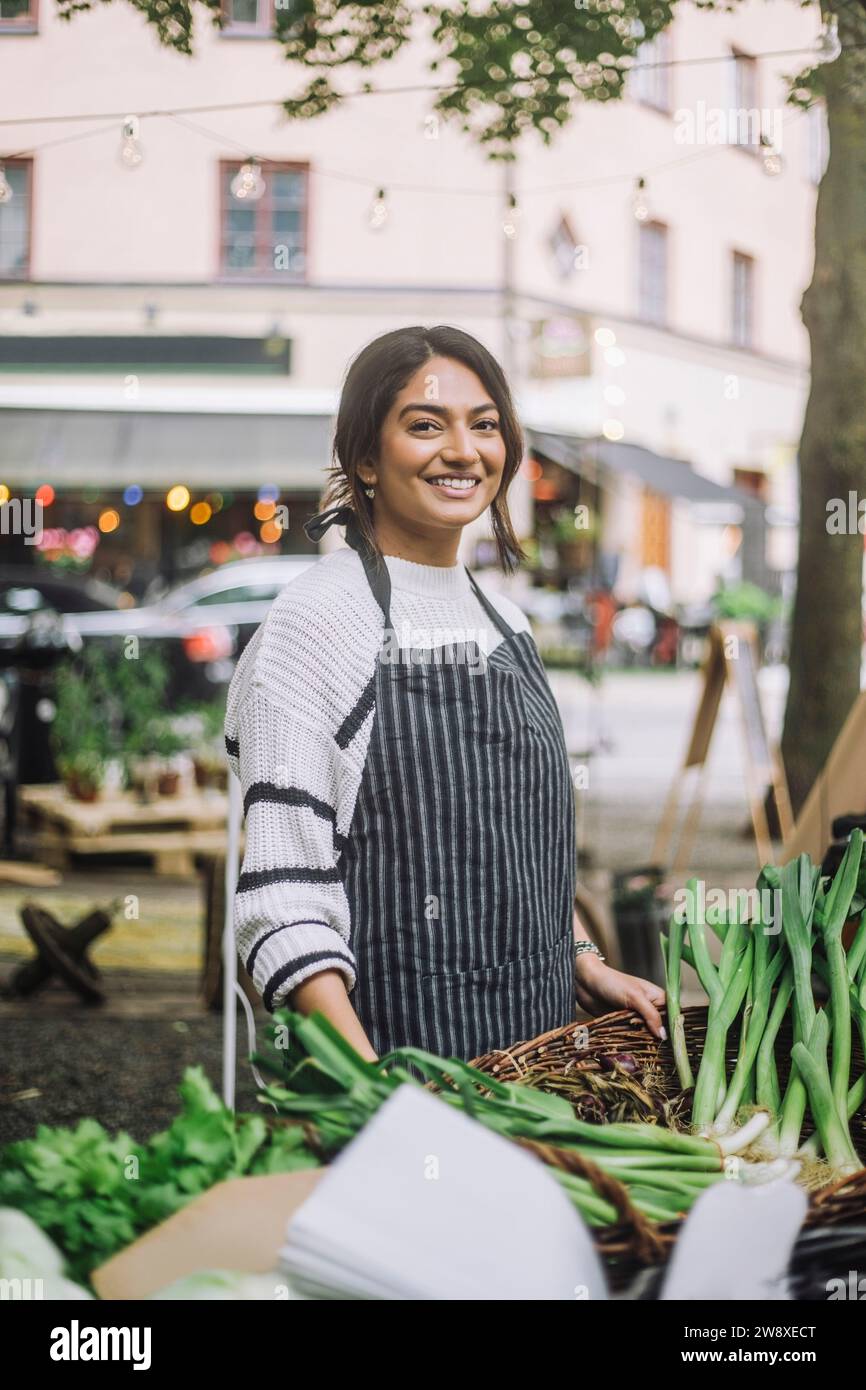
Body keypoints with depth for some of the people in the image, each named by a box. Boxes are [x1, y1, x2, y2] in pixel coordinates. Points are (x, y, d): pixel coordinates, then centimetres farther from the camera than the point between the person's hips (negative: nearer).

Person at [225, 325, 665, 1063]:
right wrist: (370, 1084, -26)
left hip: (540, 1031, 6)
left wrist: (586, 965, 7)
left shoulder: (504, 619, 10)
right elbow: (284, 899, -18)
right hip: (396, 1037, -6)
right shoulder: (316, 621, -12)